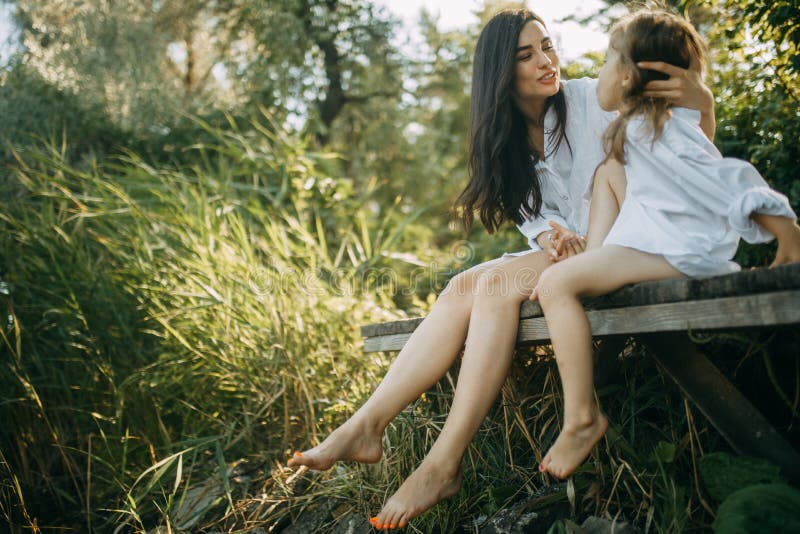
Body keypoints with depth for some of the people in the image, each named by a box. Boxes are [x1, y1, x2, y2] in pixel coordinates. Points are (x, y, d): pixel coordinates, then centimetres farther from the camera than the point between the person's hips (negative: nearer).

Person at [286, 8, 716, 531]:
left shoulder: (592, 100, -6)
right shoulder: (507, 138, 10)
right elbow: (531, 214, 9)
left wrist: (703, 102, -30)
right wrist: (548, 234, -15)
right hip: (562, 251, 6)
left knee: (497, 283, -30)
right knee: (465, 286, -21)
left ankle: (445, 464, -33)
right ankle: (365, 428, -25)